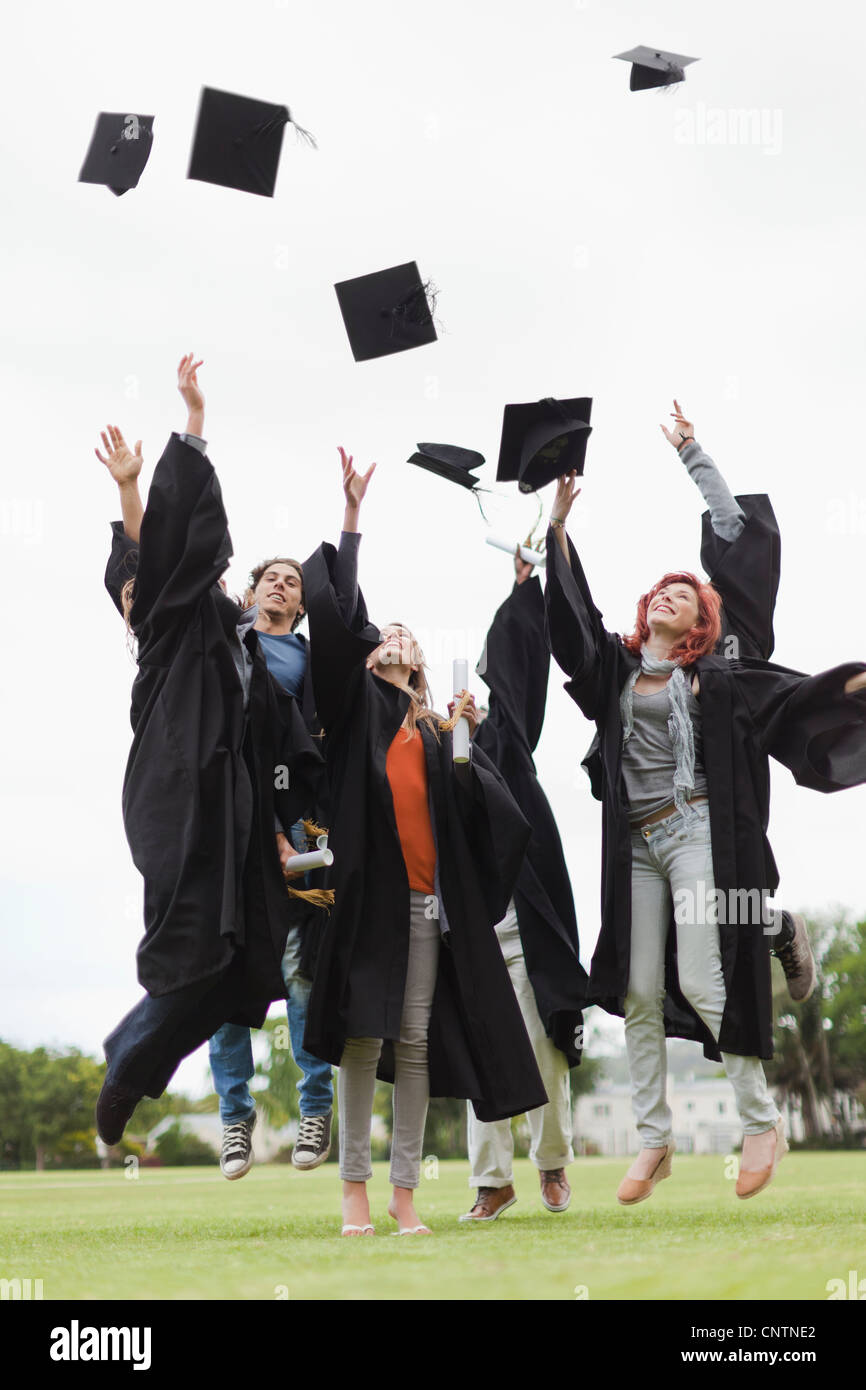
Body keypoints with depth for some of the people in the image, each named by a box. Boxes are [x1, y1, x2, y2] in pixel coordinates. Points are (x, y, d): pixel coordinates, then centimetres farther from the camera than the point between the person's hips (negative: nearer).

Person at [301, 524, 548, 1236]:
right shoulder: (359, 704, 11)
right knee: (364, 1037, -6)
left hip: (426, 898, 3)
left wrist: (464, 747, -4)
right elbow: (334, 621, -3)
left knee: (415, 1042, 2)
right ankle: (355, 1185, 2)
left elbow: (482, 810, 9)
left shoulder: (437, 731, 20)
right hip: (368, 891, -3)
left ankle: (405, 1190, 7)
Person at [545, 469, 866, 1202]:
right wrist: (559, 527, 3)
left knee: (698, 981, -12)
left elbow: (794, 694, 0)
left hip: (694, 833, -4)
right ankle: (654, 1140, 6)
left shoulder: (717, 678, 6)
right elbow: (569, 612, 10)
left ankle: (763, 1120, 3)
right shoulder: (616, 666, 16)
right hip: (635, 843, 4)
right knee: (639, 992, 0)